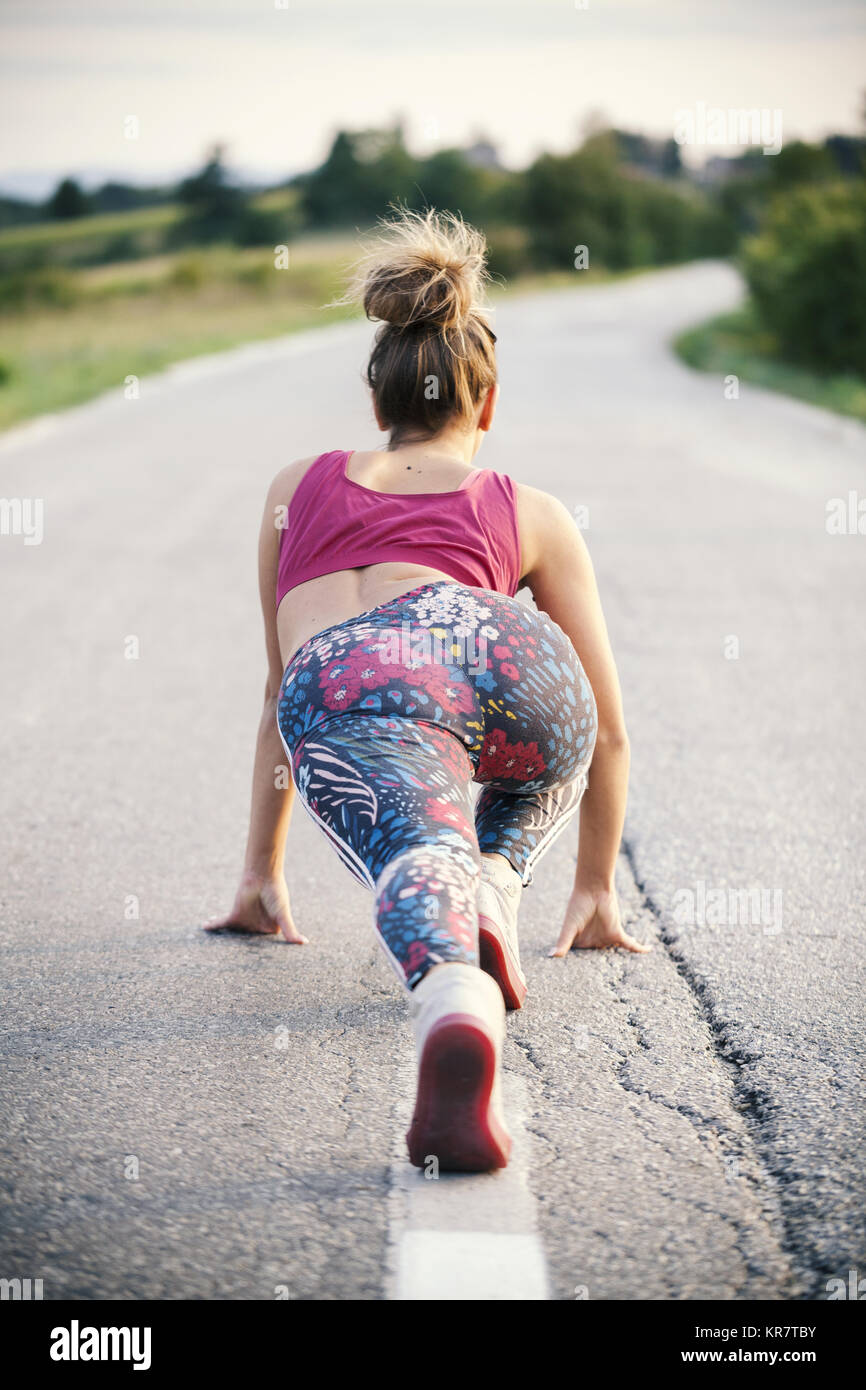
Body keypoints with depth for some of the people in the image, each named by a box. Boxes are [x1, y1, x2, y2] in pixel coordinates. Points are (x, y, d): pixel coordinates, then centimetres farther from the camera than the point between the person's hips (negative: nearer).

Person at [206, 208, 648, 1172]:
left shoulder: (298, 489, 39)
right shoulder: (530, 514, 35)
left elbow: (287, 685, 48)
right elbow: (607, 728, 39)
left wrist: (264, 871, 57)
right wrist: (595, 887, 52)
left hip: (346, 692, -1)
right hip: (498, 658, 1)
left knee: (424, 889, -22)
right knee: (535, 772, 33)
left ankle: (459, 1022, -59)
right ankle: (494, 895, -1)